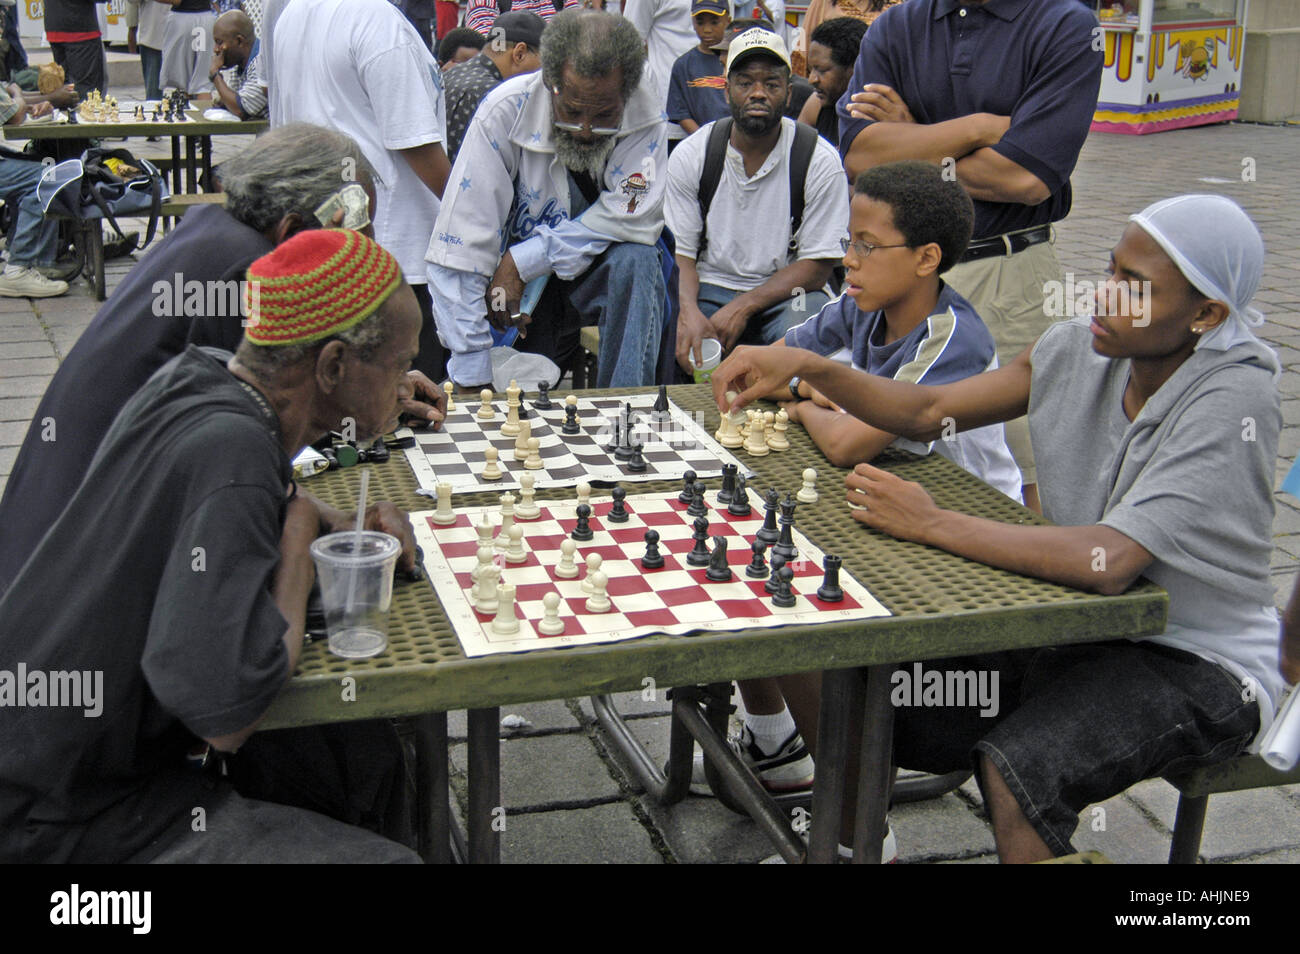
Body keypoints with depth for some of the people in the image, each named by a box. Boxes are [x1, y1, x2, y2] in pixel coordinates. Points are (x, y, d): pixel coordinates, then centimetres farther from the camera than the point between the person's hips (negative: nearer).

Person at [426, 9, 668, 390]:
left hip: (602, 273, 1)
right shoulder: (505, 112, -22)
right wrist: (472, 381, -27)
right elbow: (458, 252, -24)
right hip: (521, 286, -1)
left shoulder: (644, 114, -18)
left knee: (636, 260, -31)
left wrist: (521, 261, -27)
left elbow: (633, 219, -24)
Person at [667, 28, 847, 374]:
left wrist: (742, 307, -19)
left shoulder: (820, 161, -6)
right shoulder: (689, 156, -1)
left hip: (784, 293, -1)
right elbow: (679, 252, -2)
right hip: (708, 286, 1)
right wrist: (690, 313, -24)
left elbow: (817, 265, -7)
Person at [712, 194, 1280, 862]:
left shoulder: (1235, 398, -24)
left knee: (1016, 766, -33)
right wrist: (807, 367, -12)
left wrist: (931, 524, -25)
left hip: (1197, 666, -6)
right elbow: (929, 412, 3)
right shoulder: (1080, 347, -3)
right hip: (1077, 629, 6)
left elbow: (1108, 561, -33)